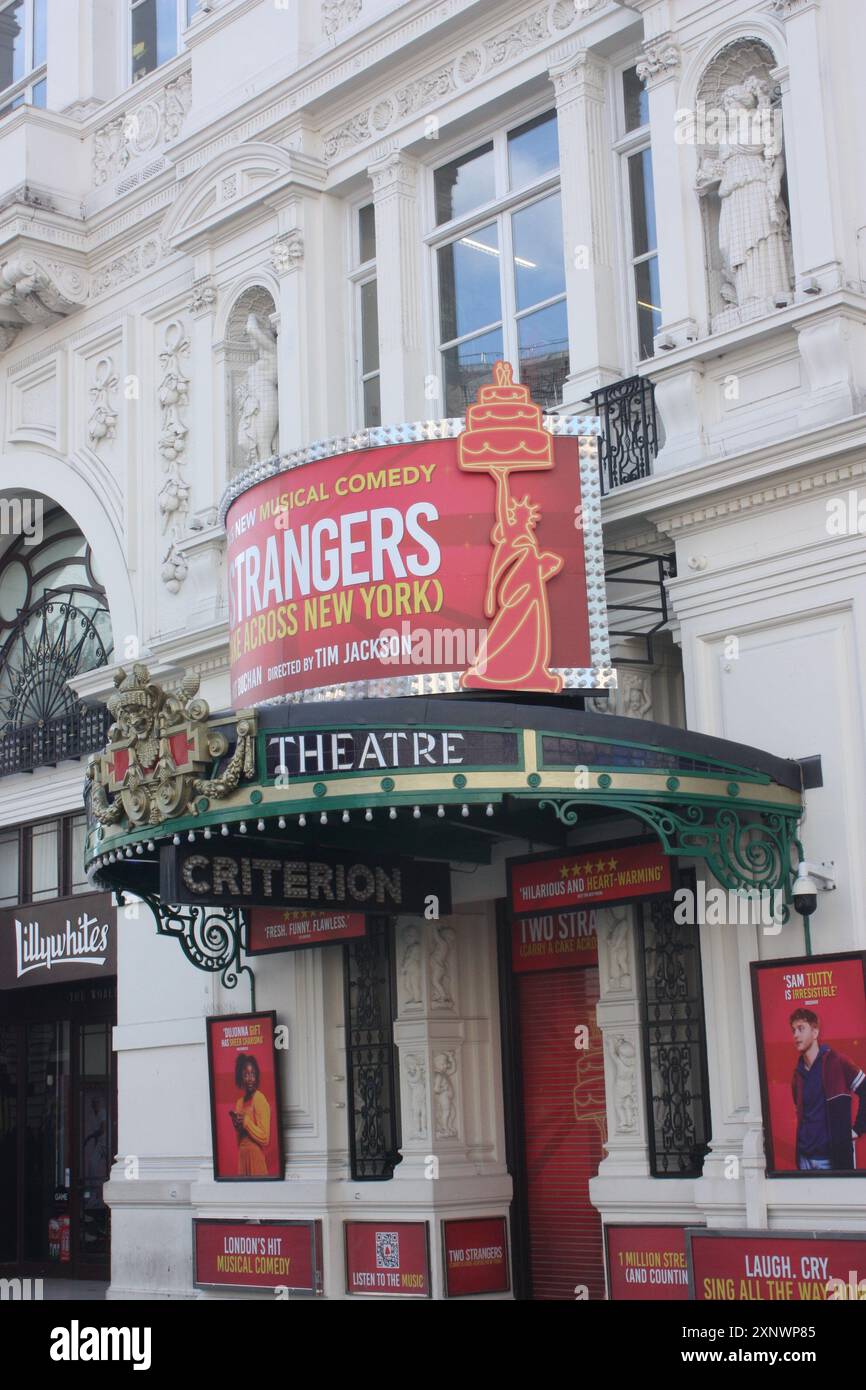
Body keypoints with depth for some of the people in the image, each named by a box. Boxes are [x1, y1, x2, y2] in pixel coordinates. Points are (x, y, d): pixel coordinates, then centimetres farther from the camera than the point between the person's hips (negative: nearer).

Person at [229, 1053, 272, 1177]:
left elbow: (265, 1138, -15)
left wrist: (246, 1121, -17)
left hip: (257, 1158, -7)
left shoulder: (260, 1099, -11)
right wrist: (237, 1125, 1)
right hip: (242, 1157, 7)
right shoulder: (239, 1102, 13)